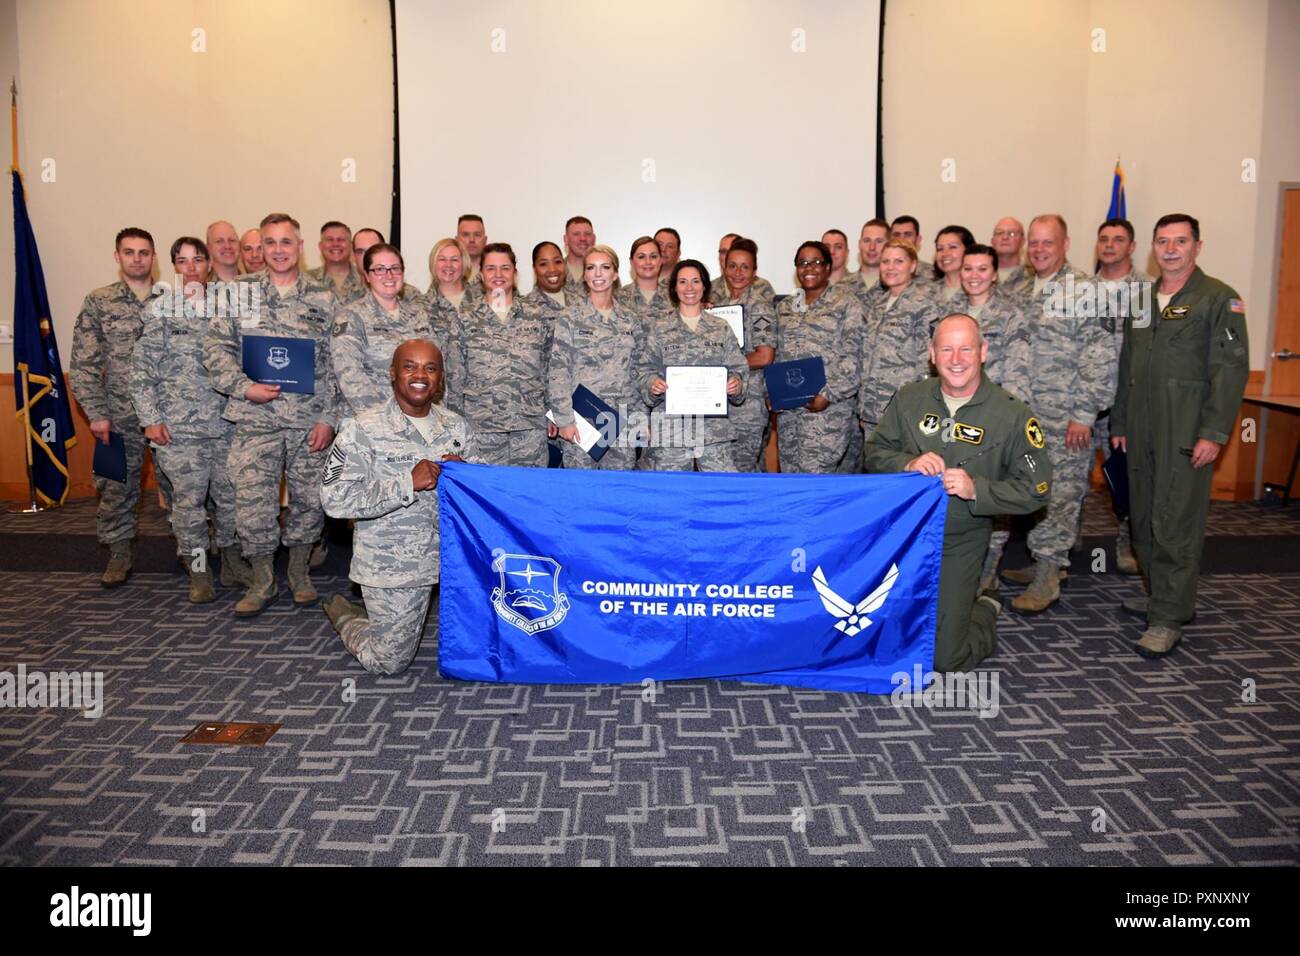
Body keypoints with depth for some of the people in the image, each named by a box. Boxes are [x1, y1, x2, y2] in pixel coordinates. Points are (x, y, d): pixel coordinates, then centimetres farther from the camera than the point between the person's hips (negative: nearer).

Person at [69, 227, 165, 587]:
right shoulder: (98, 303, 3)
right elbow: (83, 364, 1)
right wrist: (96, 413, -5)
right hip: (121, 415, 0)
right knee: (116, 486, 5)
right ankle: (121, 552, 20)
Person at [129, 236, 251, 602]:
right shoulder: (162, 310, -1)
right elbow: (142, 368, -2)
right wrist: (150, 418, -7)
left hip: (225, 421, 3)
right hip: (179, 425, -3)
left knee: (230, 493, 9)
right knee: (189, 498, 1)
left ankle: (231, 561, 24)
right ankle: (198, 570, 14)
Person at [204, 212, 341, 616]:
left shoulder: (324, 297, 3)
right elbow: (216, 348, 4)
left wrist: (328, 417, -6)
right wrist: (244, 387, -11)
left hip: (310, 419, 0)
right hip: (255, 418, 0)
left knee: (309, 498, 8)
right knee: (252, 500, 0)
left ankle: (299, 571, 29)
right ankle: (262, 581, 18)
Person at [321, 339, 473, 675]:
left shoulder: (455, 426, 5)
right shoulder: (363, 429, -11)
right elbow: (335, 499, -18)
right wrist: (408, 482, -26)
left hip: (452, 557, 4)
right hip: (393, 566, -4)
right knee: (389, 662, 7)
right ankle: (343, 613, 36)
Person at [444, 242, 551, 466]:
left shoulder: (538, 320, 10)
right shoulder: (463, 320, 6)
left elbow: (549, 372, 16)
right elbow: (454, 376, 6)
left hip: (531, 423, 1)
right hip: (480, 424, -1)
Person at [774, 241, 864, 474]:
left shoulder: (846, 306, -1)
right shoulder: (784, 307, 16)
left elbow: (852, 359, -7)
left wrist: (828, 395, -15)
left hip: (827, 405, -5)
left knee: (814, 473, -12)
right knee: (789, 470, 8)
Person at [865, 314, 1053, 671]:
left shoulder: (1012, 415, -10)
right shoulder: (909, 398, -1)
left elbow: (1034, 489, -10)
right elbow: (874, 452, 5)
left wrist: (976, 489, -25)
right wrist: (908, 463, -17)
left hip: (958, 545, -2)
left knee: (948, 659, 1)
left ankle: (984, 610, 32)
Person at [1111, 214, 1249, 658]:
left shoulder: (1219, 299, -3)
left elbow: (1231, 369, -10)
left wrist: (1214, 433, -17)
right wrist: (1119, 423, 17)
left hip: (1187, 434, -6)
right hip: (1142, 432, 6)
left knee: (1175, 525, -6)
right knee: (1145, 519, 11)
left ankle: (1168, 618, 0)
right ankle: (1161, 594, 26)